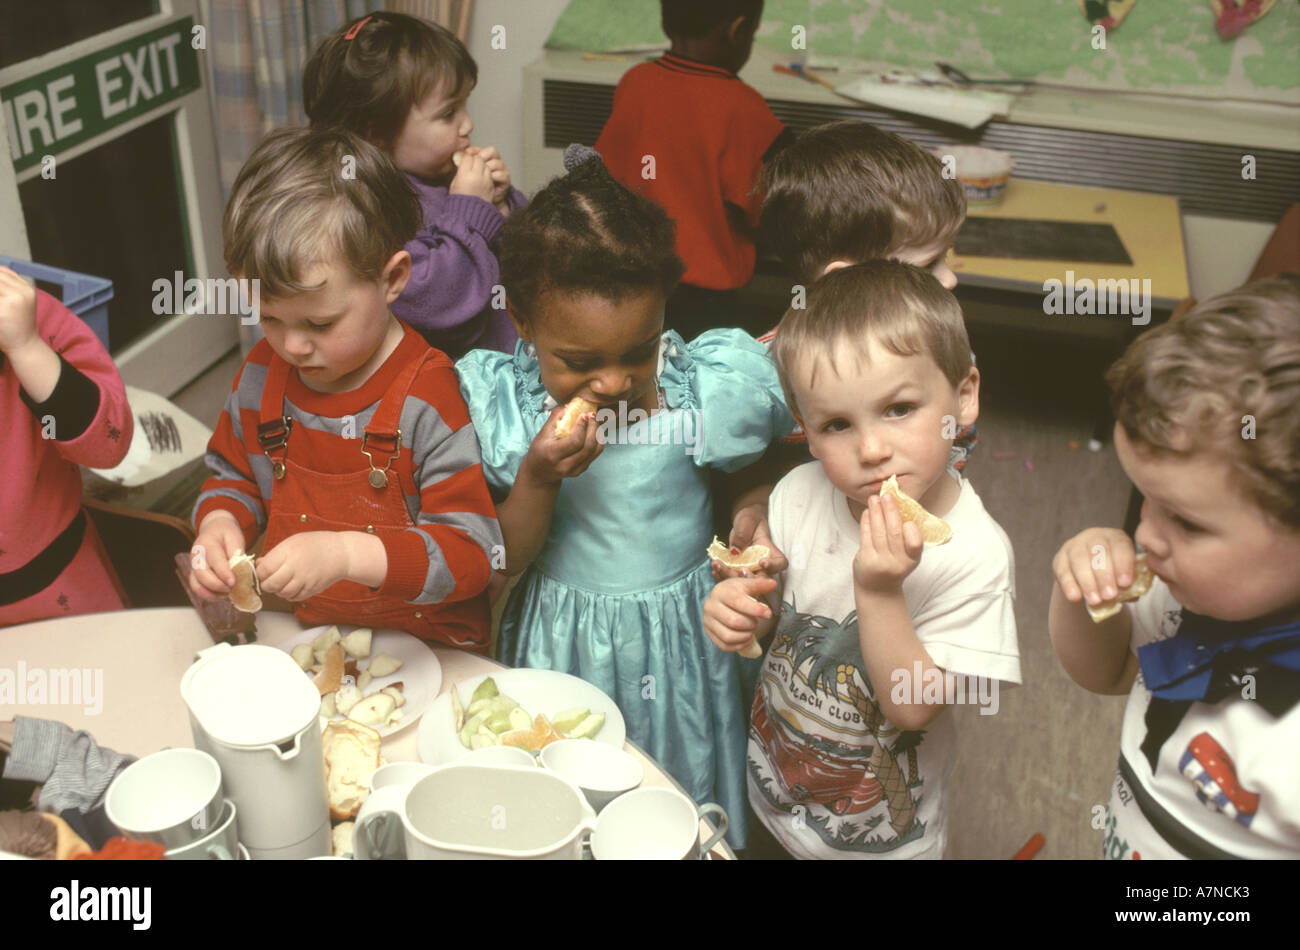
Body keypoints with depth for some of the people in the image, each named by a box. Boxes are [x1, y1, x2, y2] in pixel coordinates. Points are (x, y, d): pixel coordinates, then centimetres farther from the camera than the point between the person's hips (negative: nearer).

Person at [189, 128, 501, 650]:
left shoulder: (427, 398, -18)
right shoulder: (260, 375, 0)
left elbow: (473, 552, -21)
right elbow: (233, 476, 17)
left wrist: (347, 554, -33)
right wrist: (218, 523, -6)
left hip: (424, 644, -3)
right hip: (298, 631, 3)